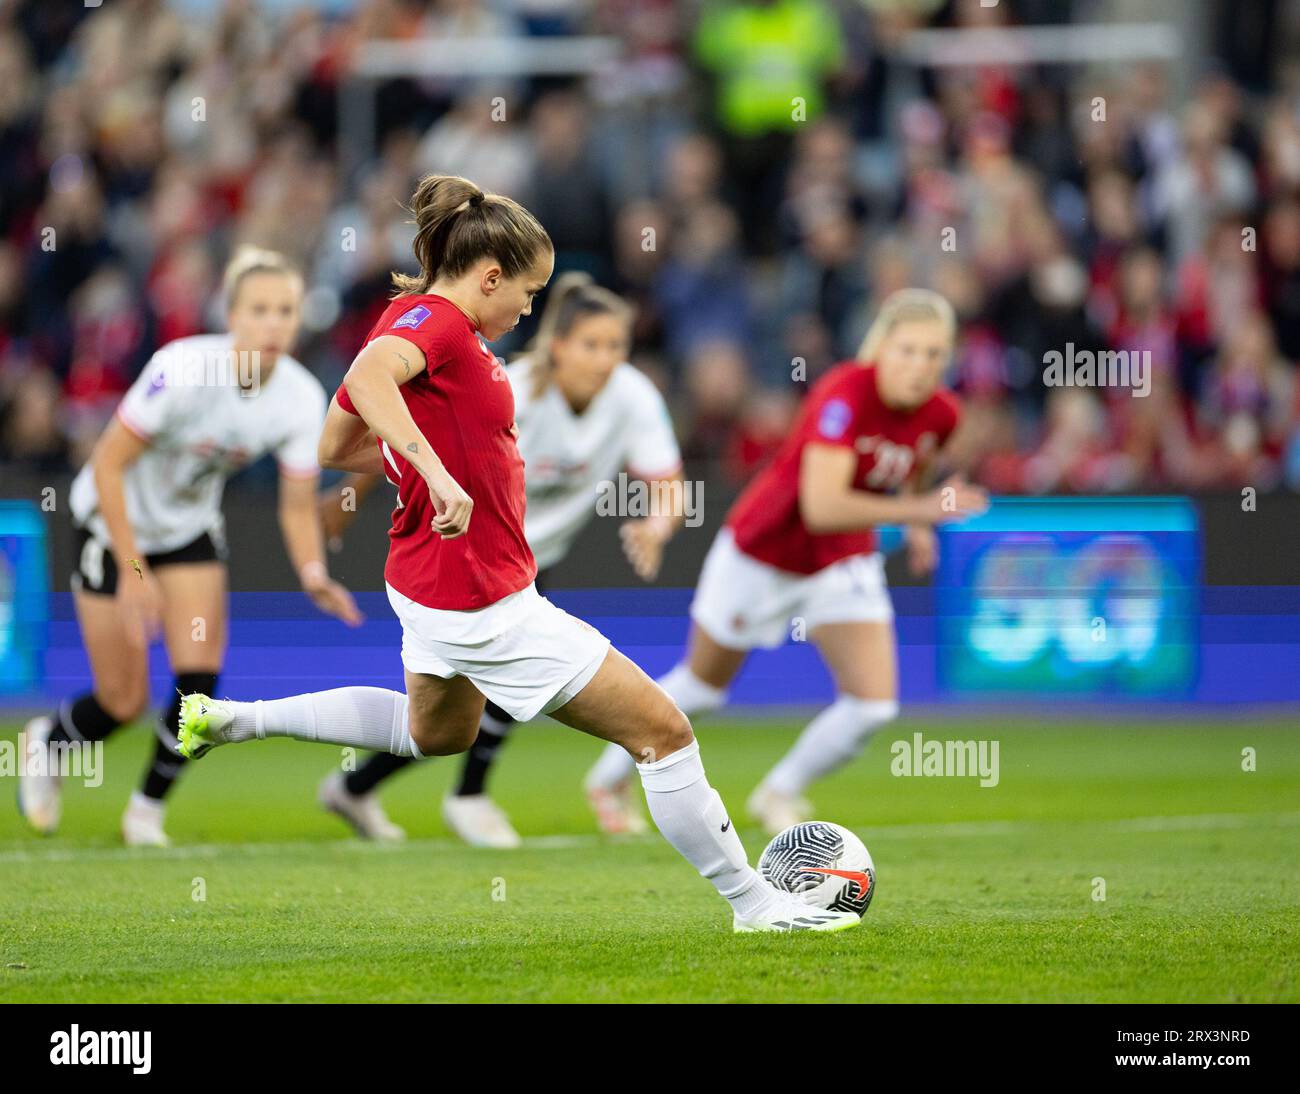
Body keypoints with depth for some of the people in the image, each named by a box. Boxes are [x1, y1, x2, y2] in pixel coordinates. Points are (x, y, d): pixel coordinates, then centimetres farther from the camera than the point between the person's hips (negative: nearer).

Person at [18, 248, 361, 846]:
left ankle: (147, 811, 10)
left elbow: (298, 505, -7)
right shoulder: (181, 370, -32)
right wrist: (132, 569, -26)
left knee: (199, 679, -13)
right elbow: (107, 464, -25)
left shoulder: (301, 398, -17)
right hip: (113, 522, -4)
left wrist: (314, 575, -26)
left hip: (191, 527, 4)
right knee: (125, 701, -2)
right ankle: (46, 741, 32)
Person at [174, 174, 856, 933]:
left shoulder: (418, 320, 9)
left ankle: (233, 719, 39)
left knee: (437, 729, 39)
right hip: (483, 599, -11)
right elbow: (369, 374, -42)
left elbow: (335, 447, 18)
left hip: (431, 580, 11)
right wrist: (437, 468, -52)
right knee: (662, 730, -7)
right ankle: (754, 903, 1)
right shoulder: (434, 321, -19)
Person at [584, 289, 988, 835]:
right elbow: (821, 507, -43)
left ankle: (779, 794, 16)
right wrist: (919, 510, -43)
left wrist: (917, 526, 3)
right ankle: (611, 776, 43)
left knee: (874, 705, -10)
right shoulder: (845, 396, -34)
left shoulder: (941, 412, -14)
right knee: (702, 686, 16)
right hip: (762, 551, -5)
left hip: (845, 562, 5)